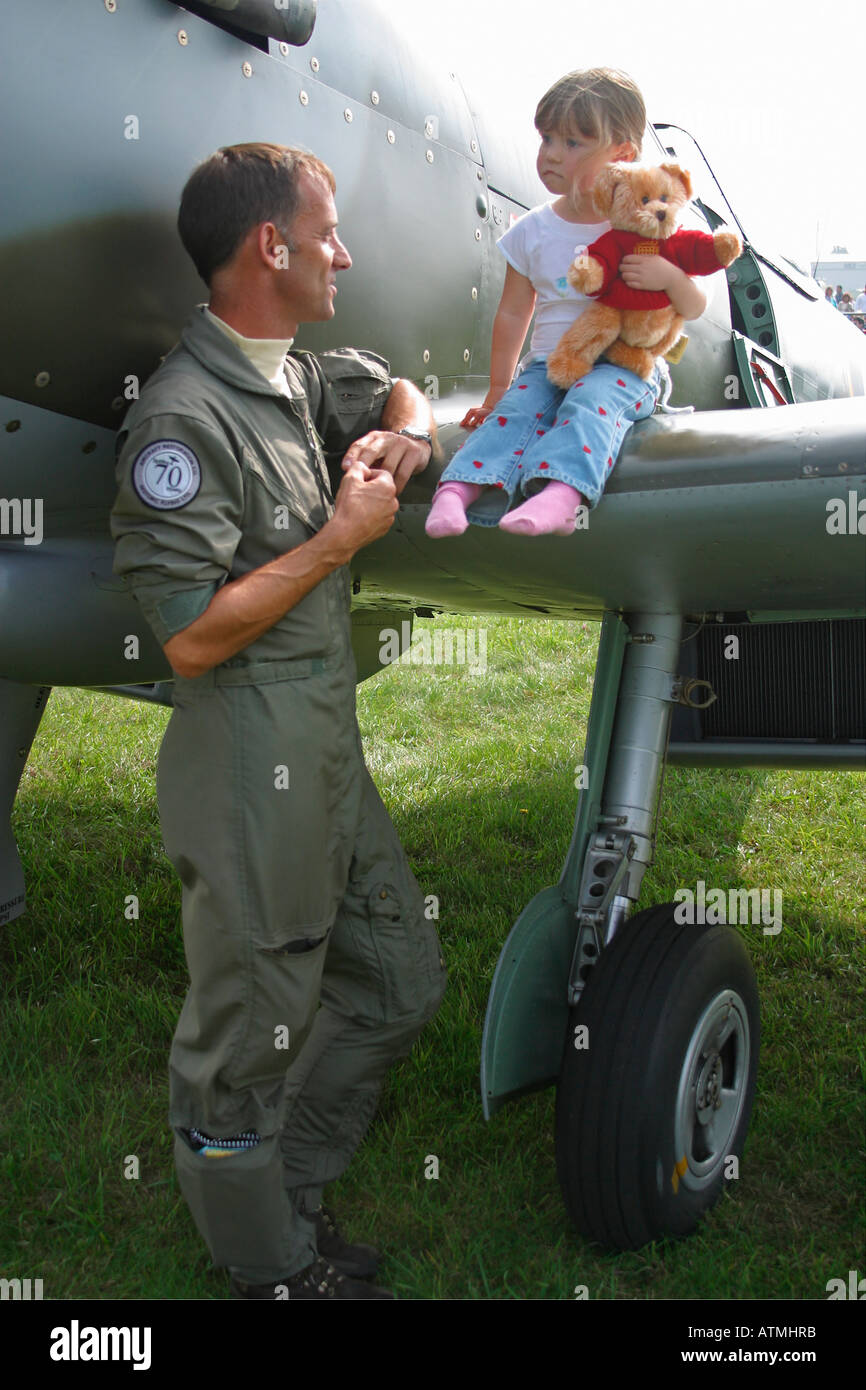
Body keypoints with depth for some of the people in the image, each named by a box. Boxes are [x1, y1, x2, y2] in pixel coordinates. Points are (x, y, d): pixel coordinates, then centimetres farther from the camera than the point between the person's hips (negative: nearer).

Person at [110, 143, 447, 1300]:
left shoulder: (297, 374, 10)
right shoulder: (184, 419, -18)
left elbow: (396, 393, 29)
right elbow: (192, 635, -23)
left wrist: (402, 443, 6)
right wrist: (339, 539, -16)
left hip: (333, 751, 10)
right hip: (253, 774, -10)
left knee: (401, 984, 20)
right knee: (249, 1039, 8)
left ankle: (284, 1194, 38)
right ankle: (268, 1261, 31)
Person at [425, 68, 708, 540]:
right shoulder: (532, 231, 8)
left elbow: (695, 309, 2)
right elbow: (513, 312, 15)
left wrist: (670, 277, -21)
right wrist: (497, 390, 15)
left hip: (623, 364, -3)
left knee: (590, 401, -34)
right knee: (514, 409, -25)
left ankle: (560, 494, -57)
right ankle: (458, 490, -43)